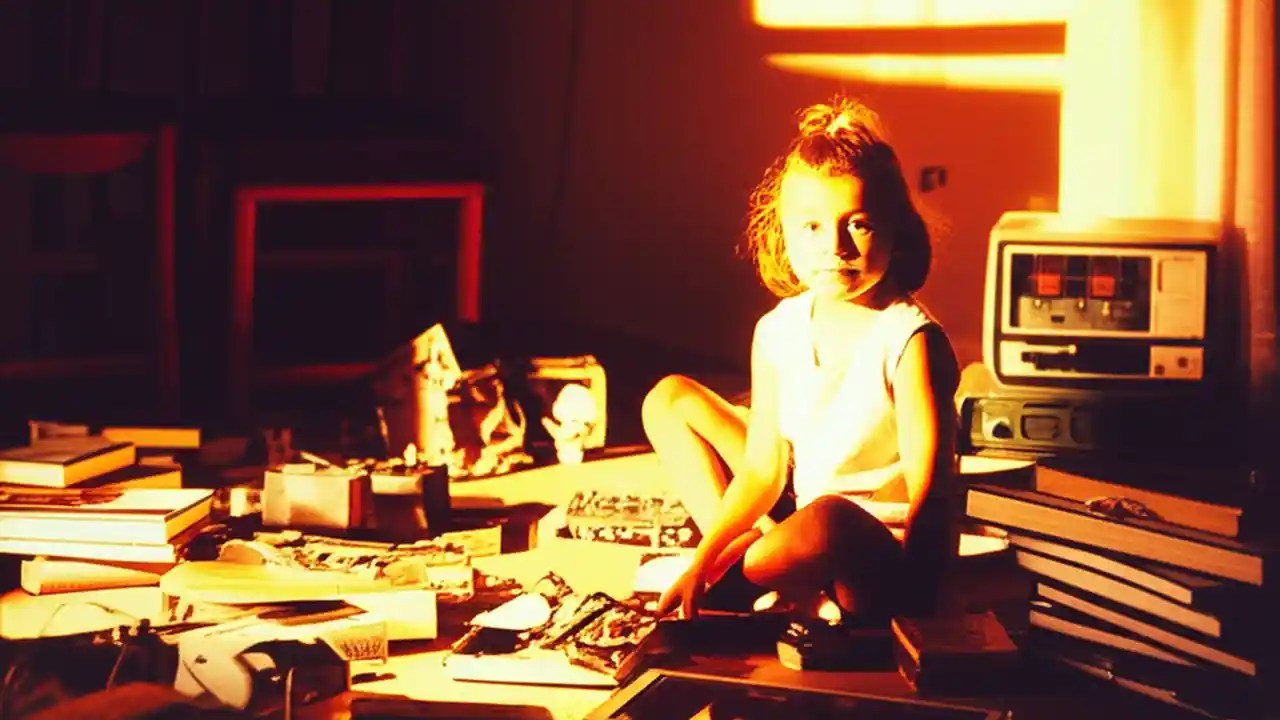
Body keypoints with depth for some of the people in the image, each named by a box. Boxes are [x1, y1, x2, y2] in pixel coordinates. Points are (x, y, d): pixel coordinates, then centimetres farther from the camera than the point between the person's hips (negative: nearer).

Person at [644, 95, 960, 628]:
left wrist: (910, 598, -33)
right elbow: (761, 471, 4)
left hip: (888, 553, -8)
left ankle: (746, 566, -8)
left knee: (828, 519, -44)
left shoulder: (909, 339, -19)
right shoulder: (778, 331, 1)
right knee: (669, 400, 11)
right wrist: (704, 558, -9)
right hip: (804, 521, 8)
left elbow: (929, 491, -22)